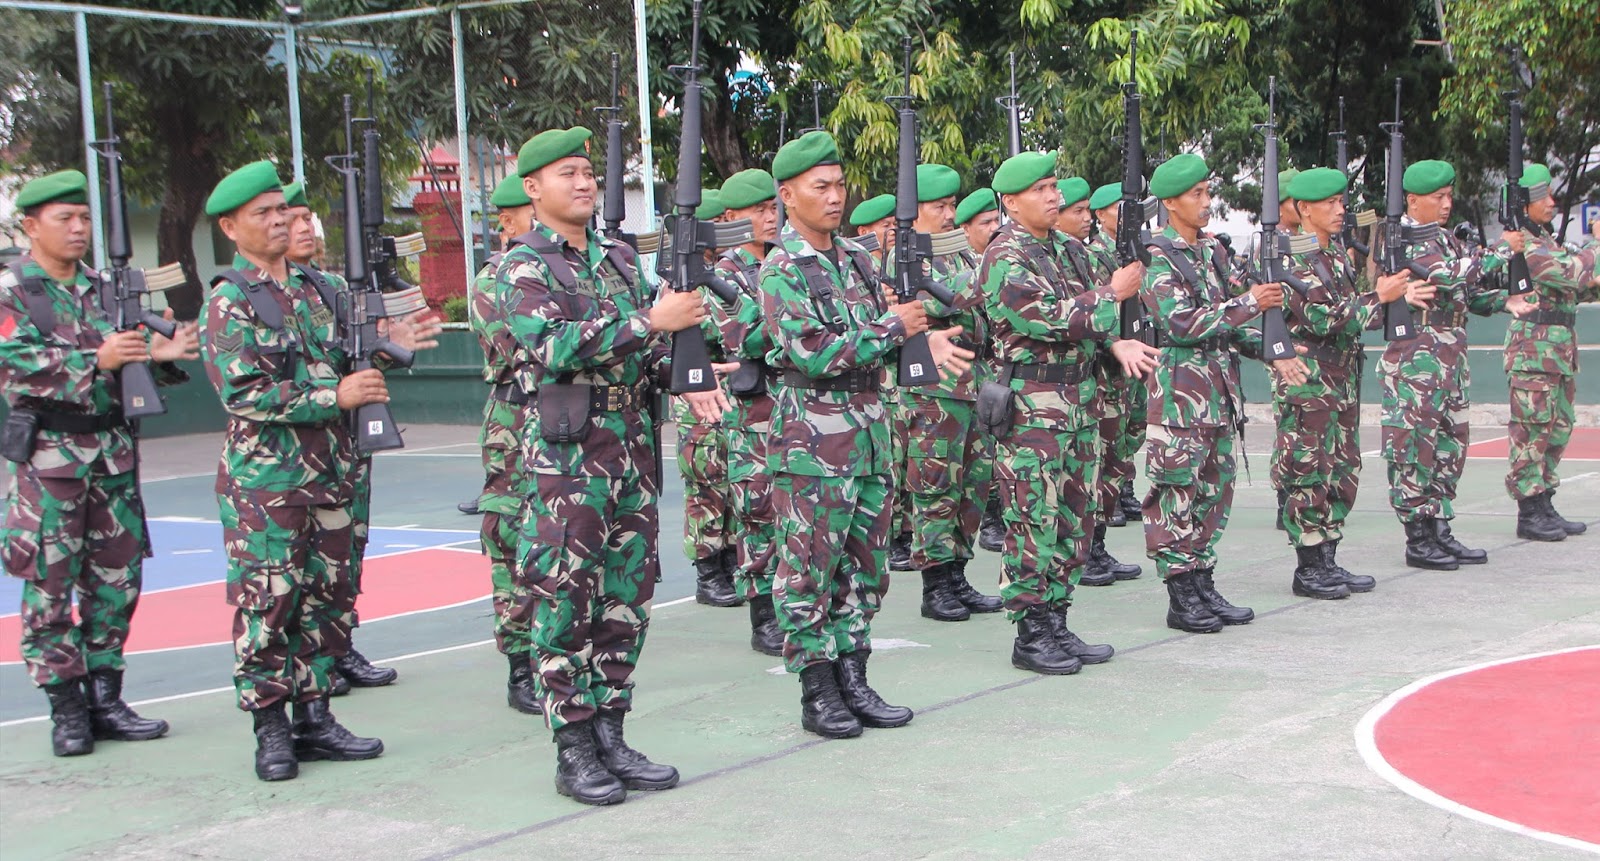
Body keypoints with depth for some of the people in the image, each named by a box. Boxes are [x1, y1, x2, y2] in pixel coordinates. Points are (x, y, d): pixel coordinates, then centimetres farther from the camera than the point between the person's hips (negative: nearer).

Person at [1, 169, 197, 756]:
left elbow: (131, 350, 12)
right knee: (50, 585, 0)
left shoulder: (100, 288, 12)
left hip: (113, 449, 6)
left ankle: (105, 697, 18)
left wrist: (162, 352, -11)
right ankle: (66, 710, 8)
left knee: (117, 579, 8)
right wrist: (96, 360, -27)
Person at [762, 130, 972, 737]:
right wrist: (894, 328, -14)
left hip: (870, 430, 8)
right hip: (813, 439, -8)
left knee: (864, 568, 11)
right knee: (809, 572, -1)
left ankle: (852, 680, 20)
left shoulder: (854, 257, 13)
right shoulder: (781, 270, -11)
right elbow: (813, 354, -20)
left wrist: (926, 341, 1)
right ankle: (817, 694, 7)